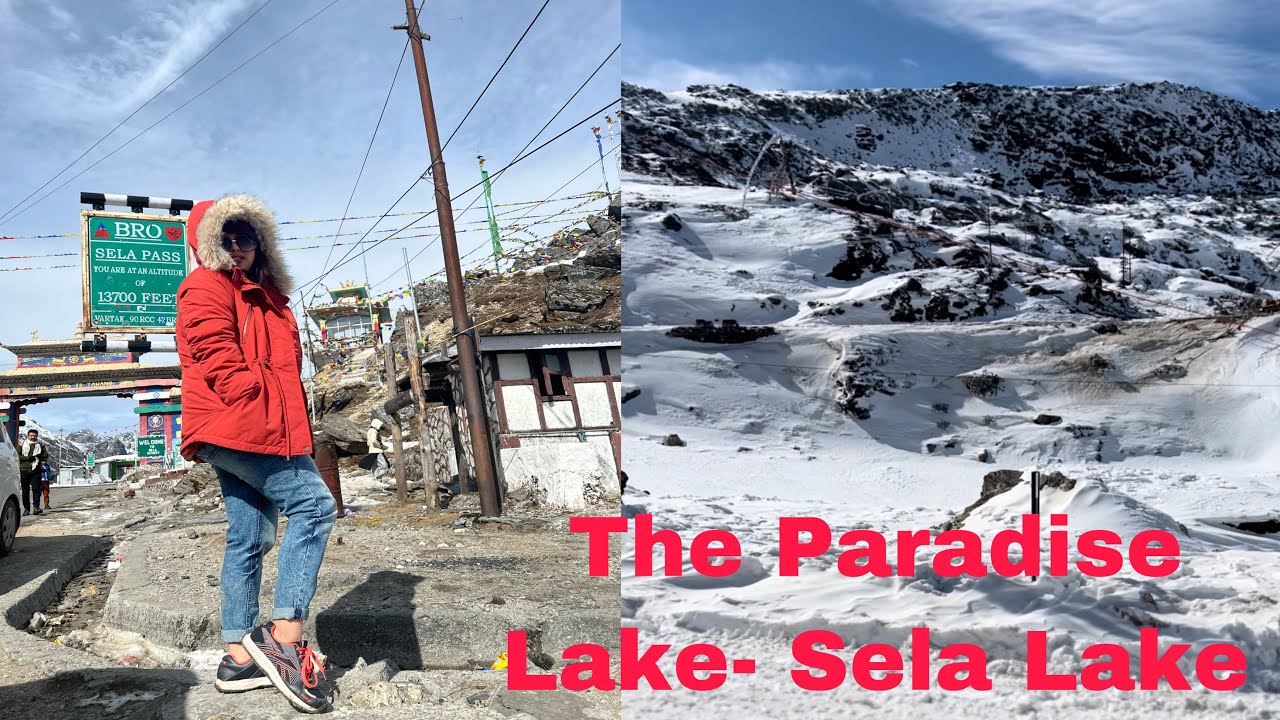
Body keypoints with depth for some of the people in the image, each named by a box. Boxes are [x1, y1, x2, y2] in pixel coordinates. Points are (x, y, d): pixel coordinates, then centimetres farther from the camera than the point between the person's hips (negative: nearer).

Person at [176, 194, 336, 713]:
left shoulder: (266, 295, 25)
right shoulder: (206, 287, -4)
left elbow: (283, 364, 28)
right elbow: (216, 355, -15)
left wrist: (290, 416, 15)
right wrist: (259, 403, -15)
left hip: (263, 430, 10)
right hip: (234, 427, -10)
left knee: (249, 540, 9)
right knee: (313, 504, -16)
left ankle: (239, 658, 15)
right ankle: (285, 636, -16)